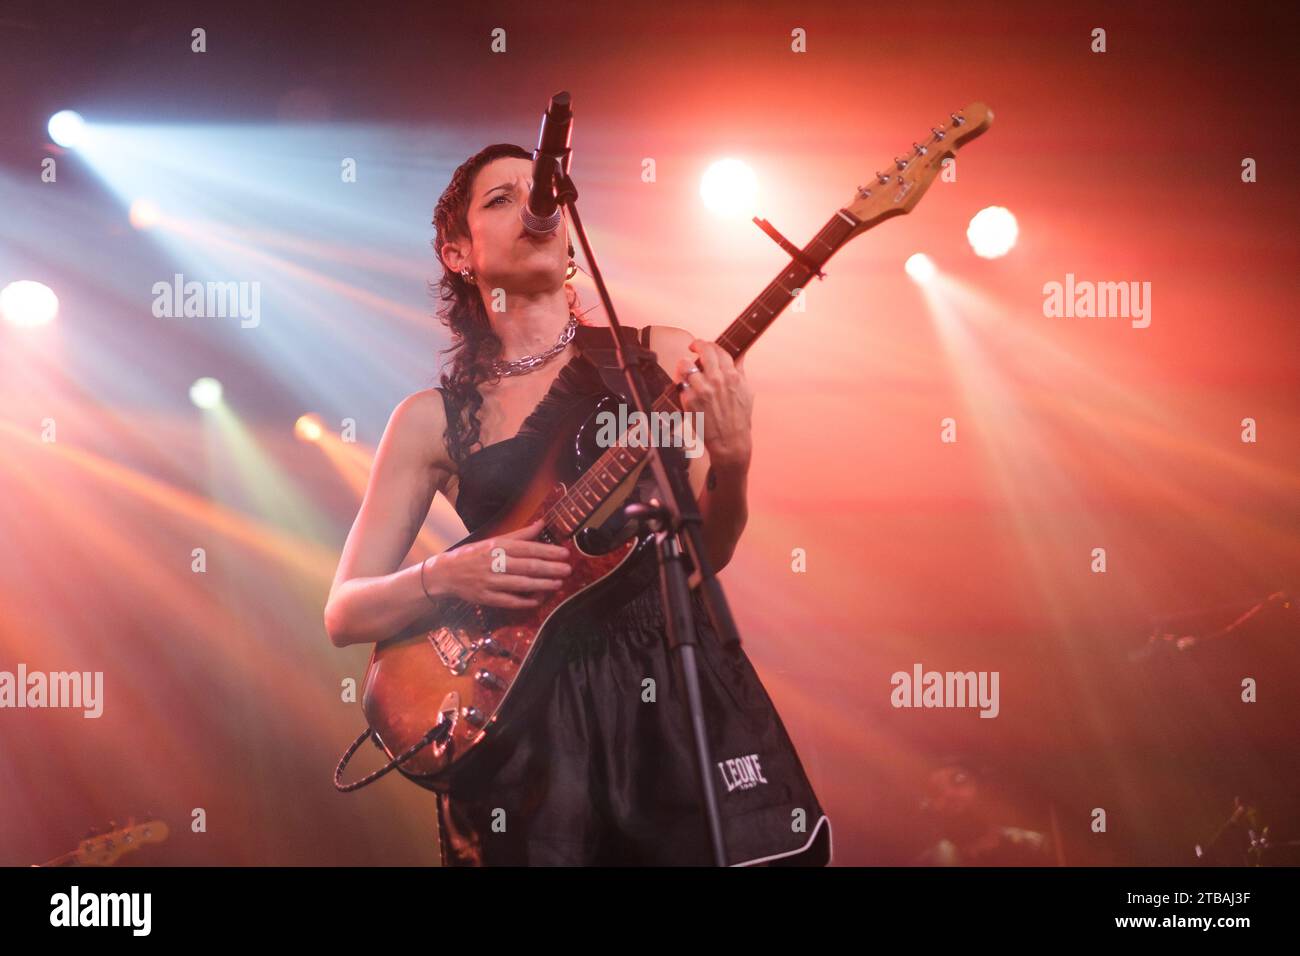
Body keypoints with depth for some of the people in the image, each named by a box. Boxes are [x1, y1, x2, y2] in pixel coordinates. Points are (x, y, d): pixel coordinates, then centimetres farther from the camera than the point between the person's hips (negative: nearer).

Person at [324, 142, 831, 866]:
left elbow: (704, 554, 3)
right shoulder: (432, 419, 5)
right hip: (526, 708, 0)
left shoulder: (660, 357, 6)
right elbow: (344, 613, 6)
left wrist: (729, 463, -17)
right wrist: (448, 575, -13)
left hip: (678, 678, 1)